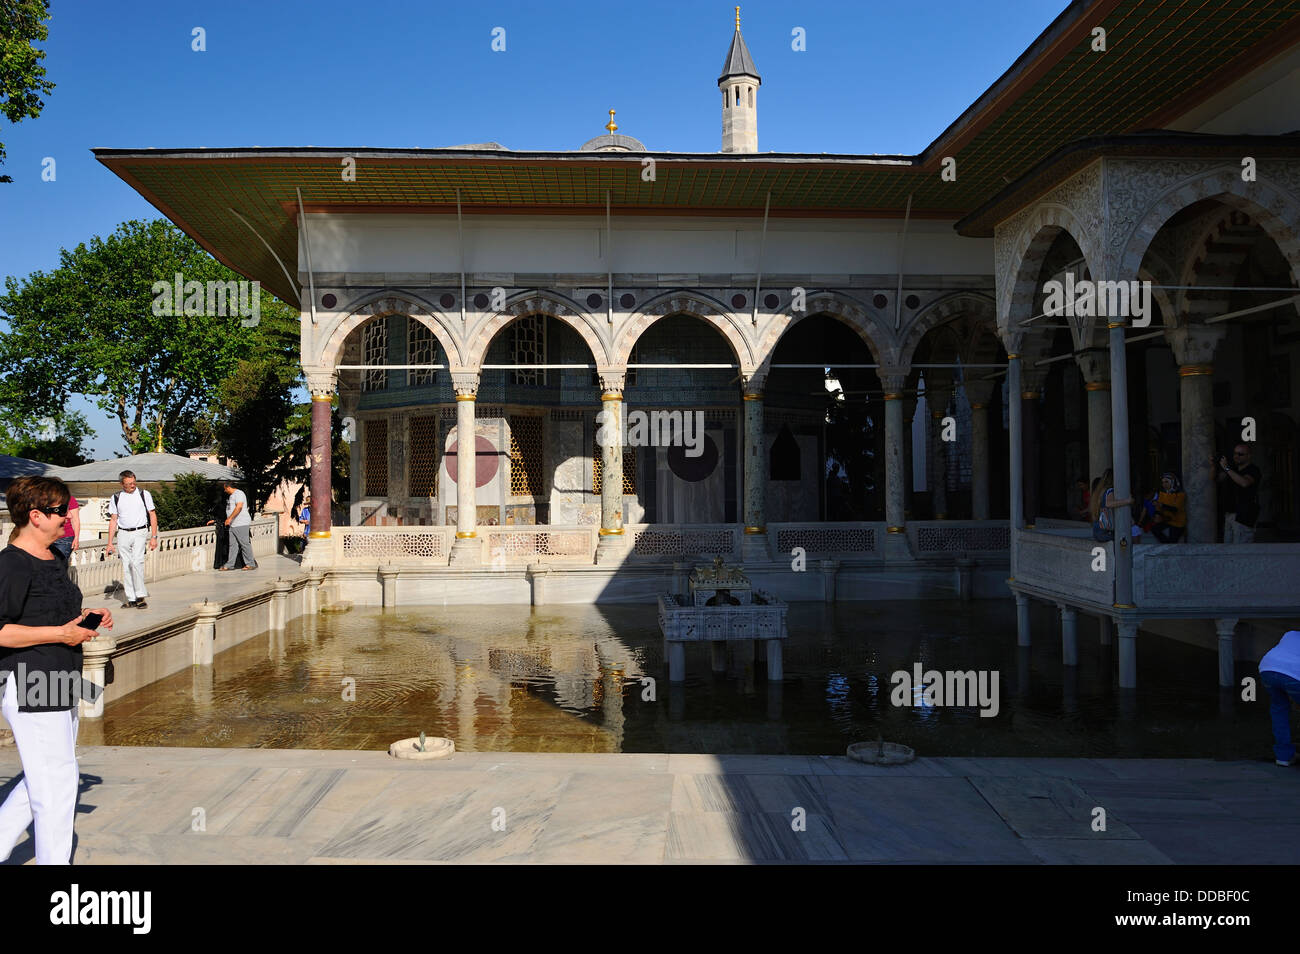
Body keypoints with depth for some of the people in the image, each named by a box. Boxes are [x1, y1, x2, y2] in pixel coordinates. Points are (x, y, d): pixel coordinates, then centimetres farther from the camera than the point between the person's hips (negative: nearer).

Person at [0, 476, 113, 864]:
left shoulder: (54, 558, 13)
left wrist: (85, 616, 11)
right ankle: (55, 860, 12)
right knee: (56, 781, -1)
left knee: (44, 779, 18)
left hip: (60, 686, 10)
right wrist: (61, 633, -21)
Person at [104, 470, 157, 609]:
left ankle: (140, 596, -14)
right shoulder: (116, 498, 9)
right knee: (126, 566, 3)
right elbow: (113, 520, 12)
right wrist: (110, 543, 8)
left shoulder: (144, 494, 4)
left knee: (136, 562, -19)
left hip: (140, 532, -3)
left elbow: (152, 515, 5)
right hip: (123, 534, 3)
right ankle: (131, 599, 8)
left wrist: (154, 537, -2)